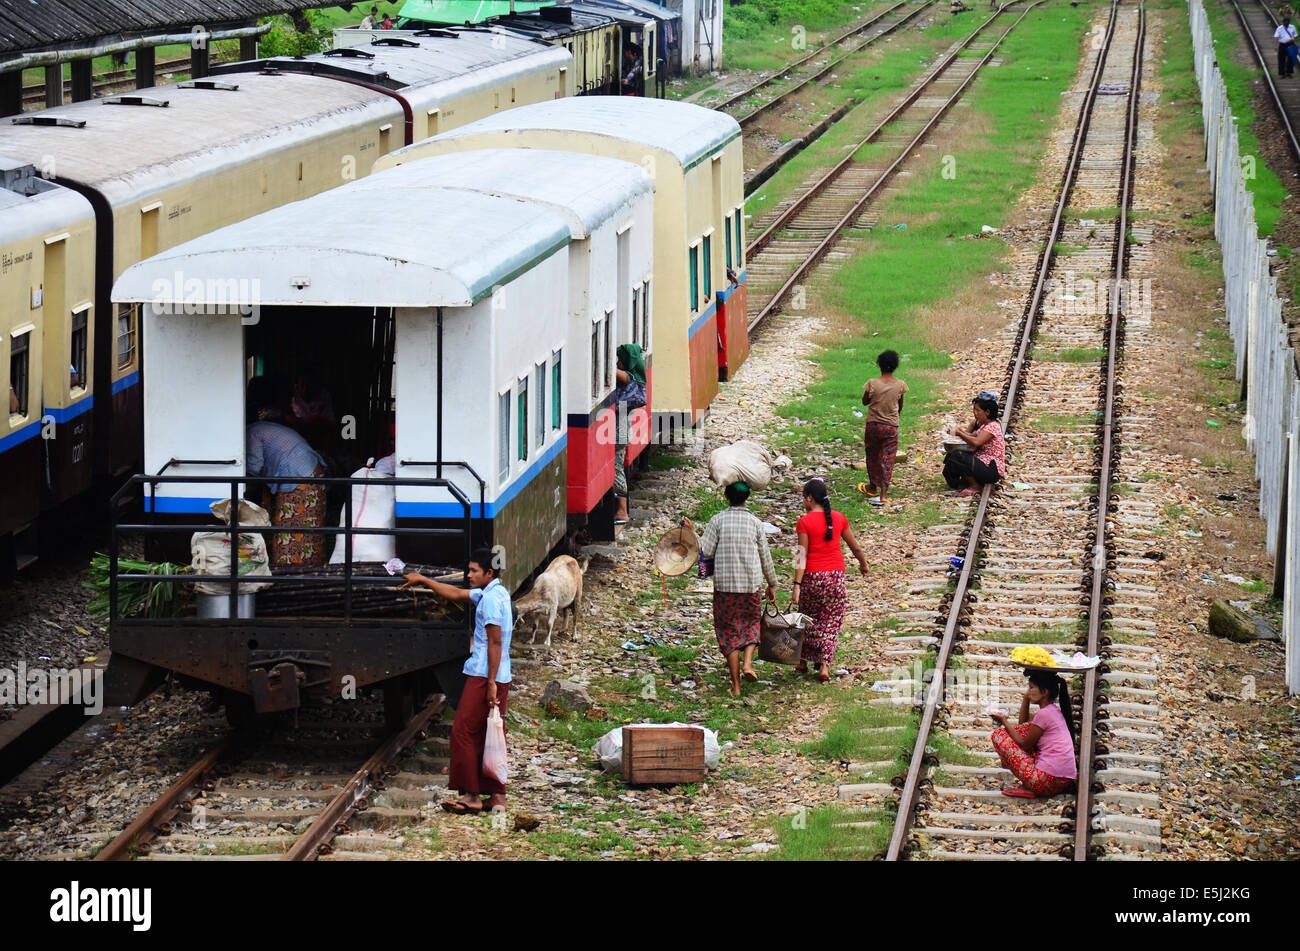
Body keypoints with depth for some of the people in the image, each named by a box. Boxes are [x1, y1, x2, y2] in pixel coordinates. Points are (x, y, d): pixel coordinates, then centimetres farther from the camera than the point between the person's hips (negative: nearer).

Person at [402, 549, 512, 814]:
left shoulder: (491, 598, -14)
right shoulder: (495, 593, 15)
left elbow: (495, 642, -19)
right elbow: (456, 594, 27)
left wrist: (491, 683, -21)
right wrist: (423, 580, 31)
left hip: (484, 675, -10)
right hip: (499, 678, 10)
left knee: (464, 732, -5)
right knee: (489, 736, 10)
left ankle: (471, 795, -5)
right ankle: (497, 796, 9)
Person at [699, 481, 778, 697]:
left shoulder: (718, 520, -4)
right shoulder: (755, 522, 1)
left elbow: (704, 551, -11)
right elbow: (765, 557, 6)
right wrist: (772, 584, 17)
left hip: (724, 585, -1)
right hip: (752, 584, 1)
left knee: (729, 632, 8)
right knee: (751, 625, 22)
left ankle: (736, 685, 6)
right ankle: (748, 663, -2)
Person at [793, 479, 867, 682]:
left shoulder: (805, 522, -9)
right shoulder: (839, 518, 2)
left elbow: (802, 555, -12)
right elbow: (854, 546, 12)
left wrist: (797, 584, -13)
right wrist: (863, 563, 31)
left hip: (812, 576, -2)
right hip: (836, 574, 2)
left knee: (808, 620, 16)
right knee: (831, 623, 8)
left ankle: (803, 662, 24)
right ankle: (824, 665, 1)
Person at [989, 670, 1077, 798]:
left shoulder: (1044, 714, -12)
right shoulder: (1055, 710, 16)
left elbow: (1024, 744, -5)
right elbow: (1022, 725, 29)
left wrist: (1004, 721, 4)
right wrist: (1026, 698, 19)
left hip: (1049, 780, -10)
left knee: (998, 735, -2)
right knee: (1025, 728, 24)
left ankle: (1027, 788, -2)